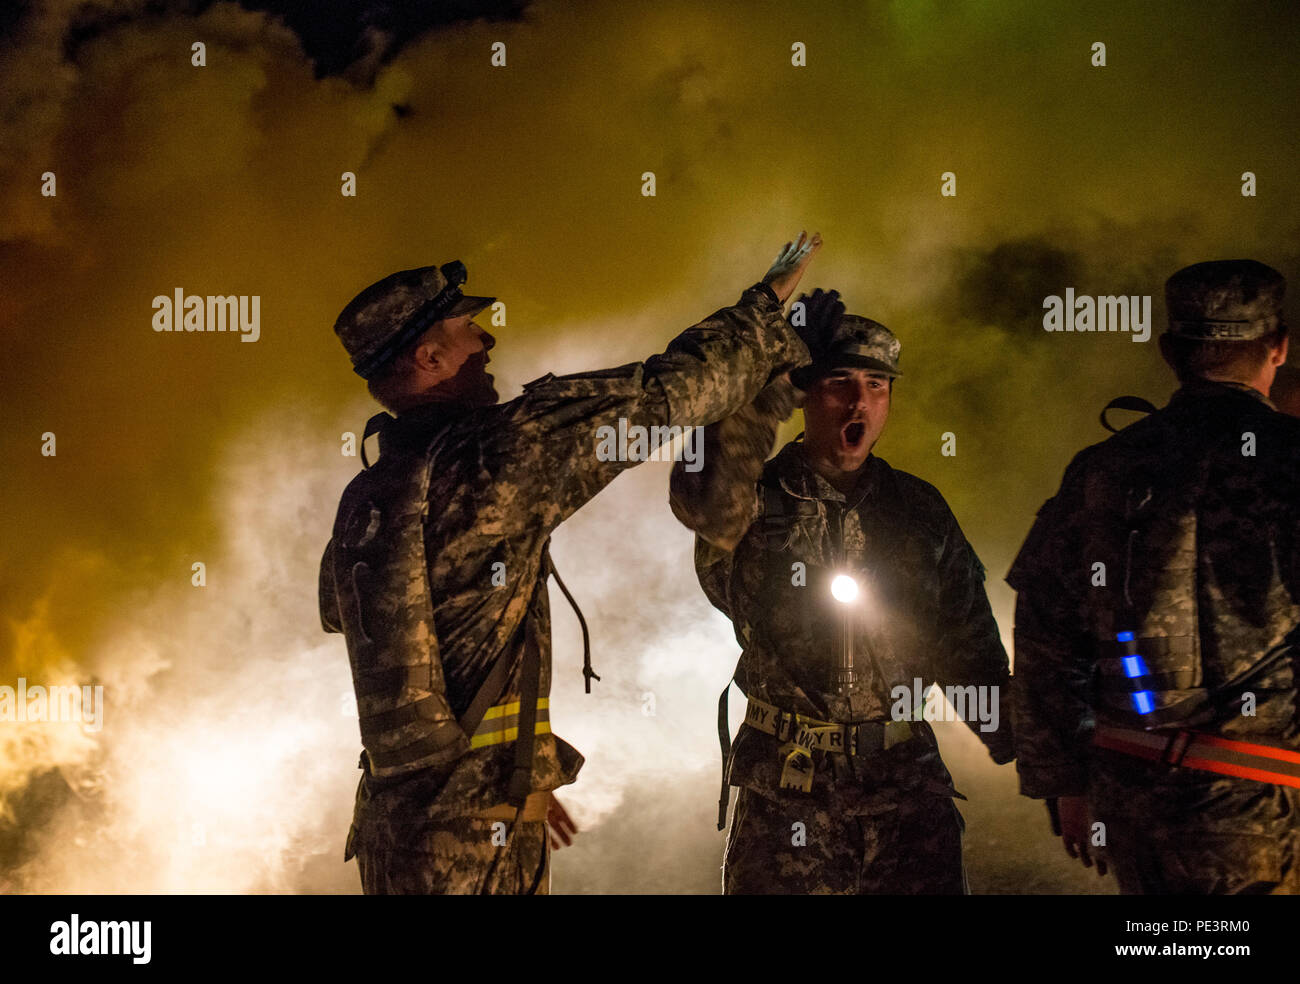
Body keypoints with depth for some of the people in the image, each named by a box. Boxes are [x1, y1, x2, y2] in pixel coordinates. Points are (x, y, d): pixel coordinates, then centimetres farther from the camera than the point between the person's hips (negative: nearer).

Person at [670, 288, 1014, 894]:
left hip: (907, 781, 2)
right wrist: (777, 375, -29)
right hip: (782, 792, -2)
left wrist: (1016, 743, 10)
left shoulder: (920, 509, 9)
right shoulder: (758, 497, -2)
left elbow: (968, 640, 14)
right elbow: (704, 499, -28)